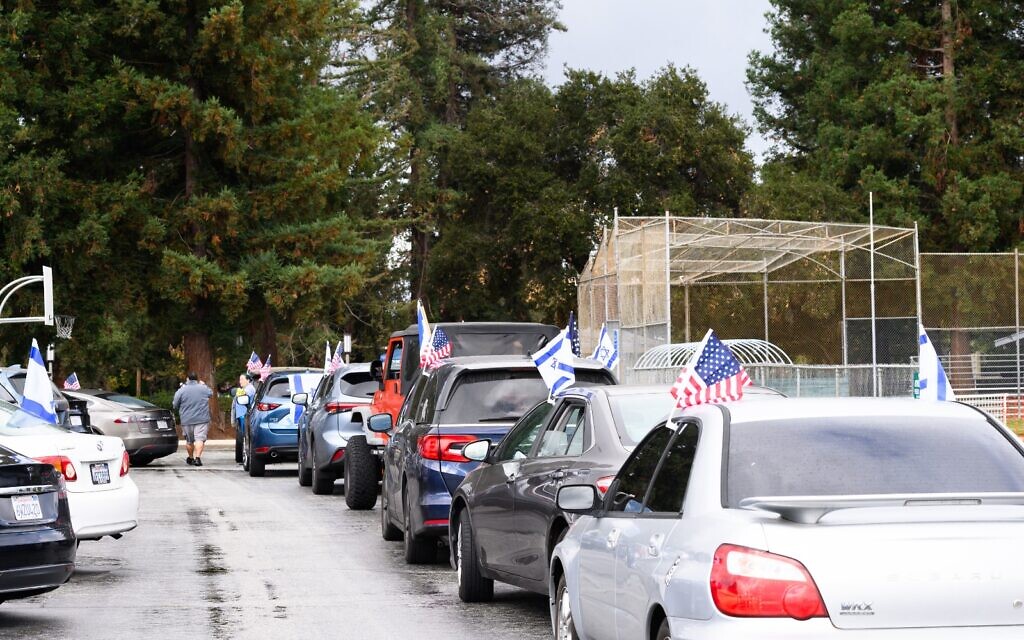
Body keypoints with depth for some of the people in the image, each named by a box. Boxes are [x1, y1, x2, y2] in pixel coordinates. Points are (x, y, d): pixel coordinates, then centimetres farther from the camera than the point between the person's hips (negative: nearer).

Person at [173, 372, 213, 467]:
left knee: (189, 440, 16)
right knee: (200, 438, -8)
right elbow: (211, 393, 22)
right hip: (202, 419, -1)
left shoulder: (181, 390, -3)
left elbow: (175, 406, 2)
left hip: (186, 420, 1)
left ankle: (191, 458, 31)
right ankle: (197, 457, -23)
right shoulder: (203, 388, 0)